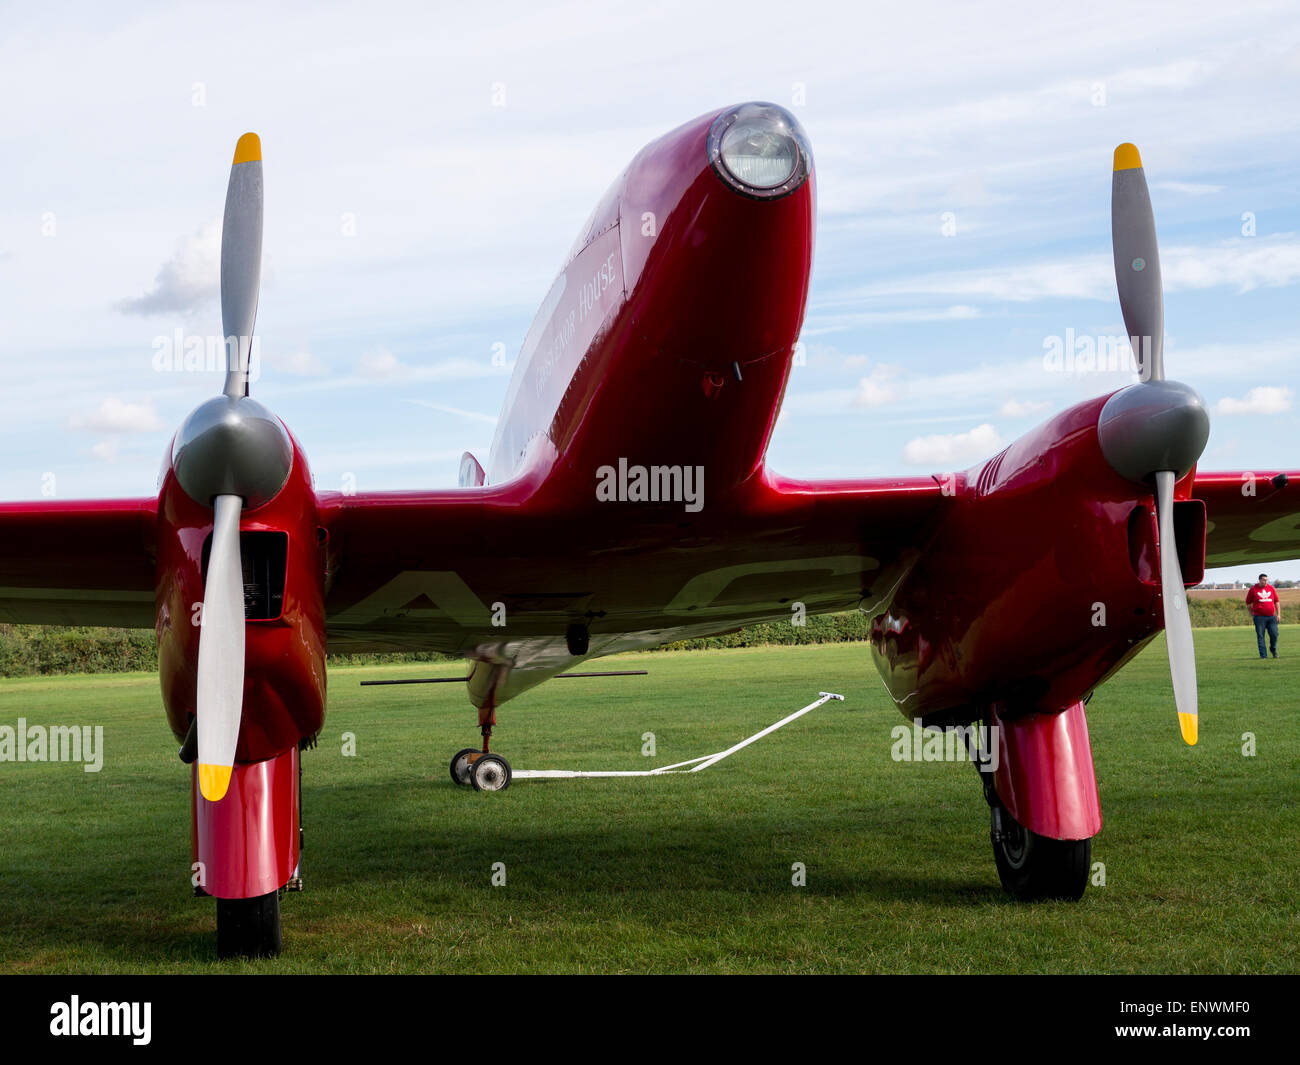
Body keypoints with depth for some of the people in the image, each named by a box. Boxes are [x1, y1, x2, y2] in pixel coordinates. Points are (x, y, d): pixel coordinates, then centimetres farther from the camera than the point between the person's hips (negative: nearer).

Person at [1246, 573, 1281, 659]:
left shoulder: (1271, 588, 11)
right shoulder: (1253, 589, 2)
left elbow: (1276, 602, 15)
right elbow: (1248, 603, 10)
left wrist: (1278, 614, 9)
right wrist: (1252, 614, 8)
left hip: (1271, 617, 2)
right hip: (1259, 617, -2)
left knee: (1274, 634, -3)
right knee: (1260, 636, -4)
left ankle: (1273, 650, 24)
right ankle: (1263, 655, 1)